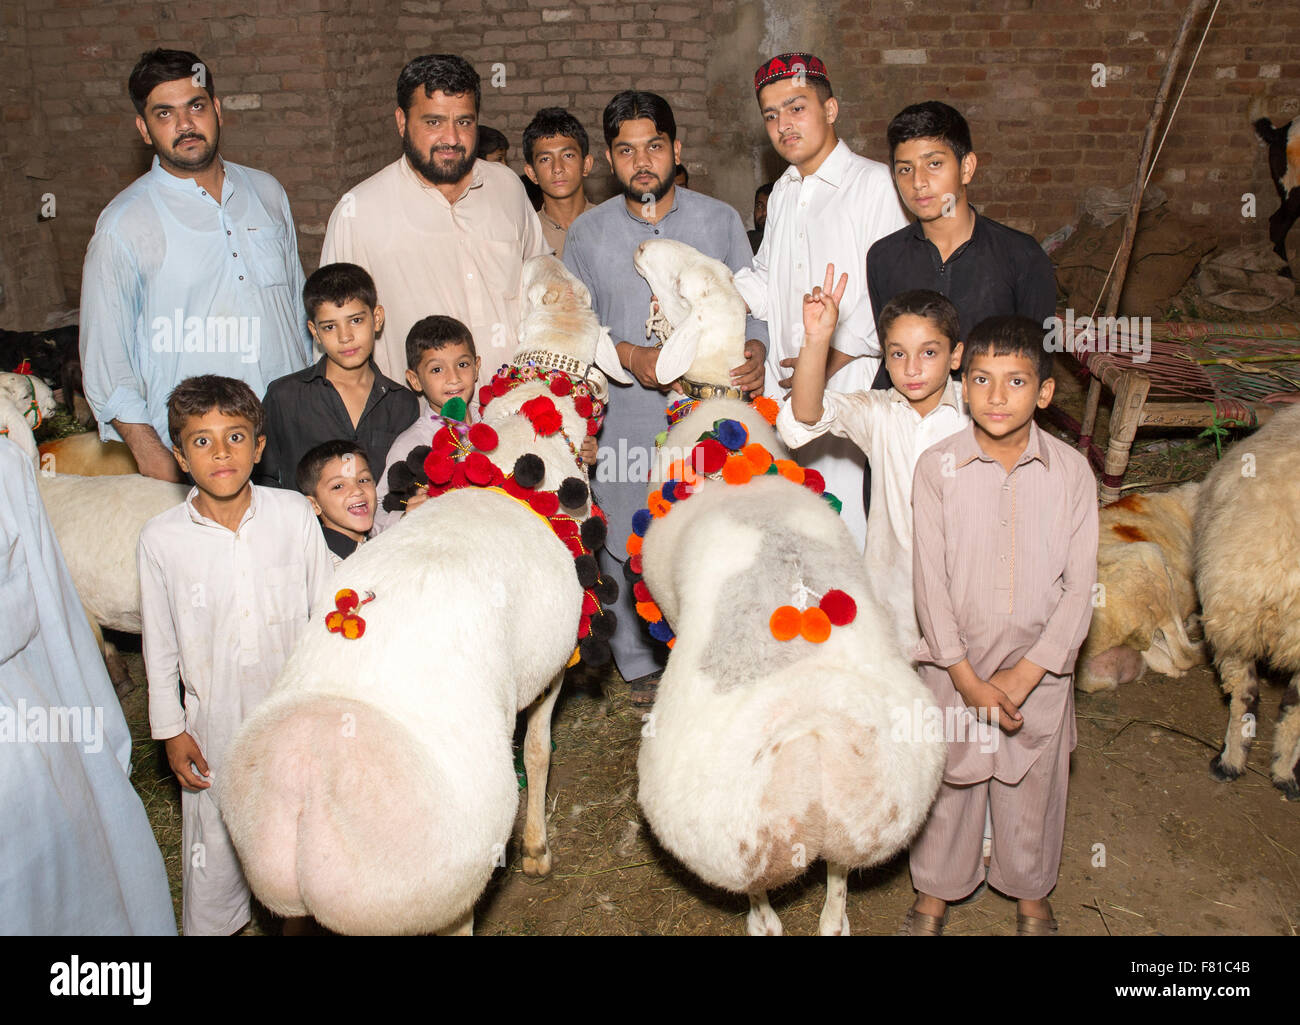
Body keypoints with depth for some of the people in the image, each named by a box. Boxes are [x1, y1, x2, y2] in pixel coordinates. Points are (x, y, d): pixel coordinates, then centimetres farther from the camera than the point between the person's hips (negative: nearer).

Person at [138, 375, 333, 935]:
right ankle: (211, 925, 39)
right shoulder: (161, 538, -11)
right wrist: (170, 729, 2)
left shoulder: (294, 515, -11)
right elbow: (159, 643, -1)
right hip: (215, 716, 0)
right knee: (215, 837, 13)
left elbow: (326, 614, -2)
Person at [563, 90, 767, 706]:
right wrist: (630, 355, -9)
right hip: (624, 416, 1)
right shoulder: (587, 234, 7)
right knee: (625, 547, 6)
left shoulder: (720, 221, 8)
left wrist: (755, 351, -13)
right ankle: (640, 666, 25)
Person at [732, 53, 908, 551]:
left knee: (849, 536, -6)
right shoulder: (782, 192, 19)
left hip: (852, 385, -6)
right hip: (786, 389, 6)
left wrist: (832, 357, -12)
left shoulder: (875, 184, -4)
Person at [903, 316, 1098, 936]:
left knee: (1034, 786, 18)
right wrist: (968, 678, -13)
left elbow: (1079, 587, -7)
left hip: (1039, 669, 1)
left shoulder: (1072, 473, -8)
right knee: (946, 782, 15)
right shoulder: (937, 467, -11)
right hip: (953, 665, -1)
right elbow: (930, 581, -11)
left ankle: (1032, 894, 44)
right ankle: (936, 892, 39)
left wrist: (1025, 674, -12)